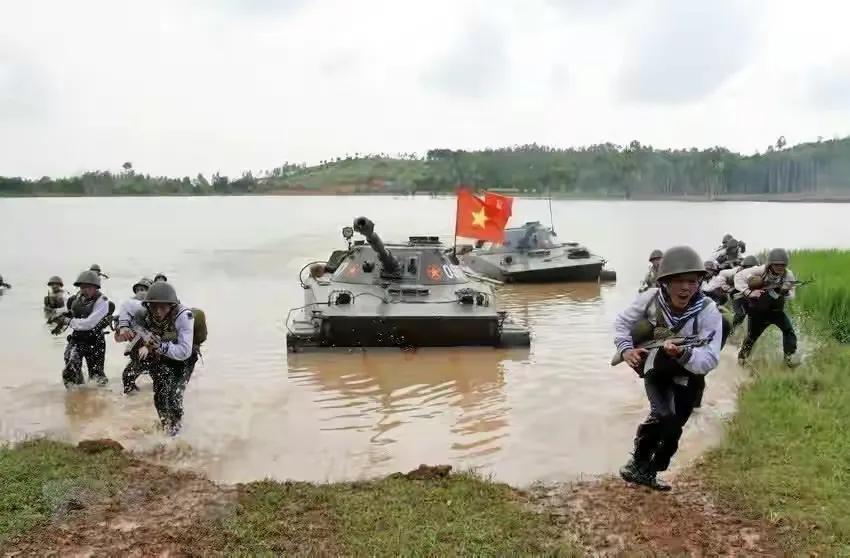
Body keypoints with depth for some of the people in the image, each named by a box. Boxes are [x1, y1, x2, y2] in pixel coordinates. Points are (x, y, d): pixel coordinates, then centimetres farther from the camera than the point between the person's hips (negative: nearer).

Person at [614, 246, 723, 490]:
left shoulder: (708, 311, -30)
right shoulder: (650, 298, -24)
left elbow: (710, 359, -35)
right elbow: (622, 322, -7)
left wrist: (683, 354, -54)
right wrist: (625, 348, -24)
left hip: (687, 377, 1)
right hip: (656, 369, 0)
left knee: (673, 427, 7)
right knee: (663, 415, -21)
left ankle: (648, 471, 32)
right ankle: (639, 463, 2)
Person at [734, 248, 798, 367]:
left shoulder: (788, 275, -14)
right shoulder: (760, 271, -23)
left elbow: (791, 294, -4)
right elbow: (739, 276, -22)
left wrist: (786, 293, -28)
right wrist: (748, 293, -30)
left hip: (776, 309, 3)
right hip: (758, 310, -2)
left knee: (789, 331, -12)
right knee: (752, 335, 9)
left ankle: (789, 357, 1)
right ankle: (742, 356, 33)